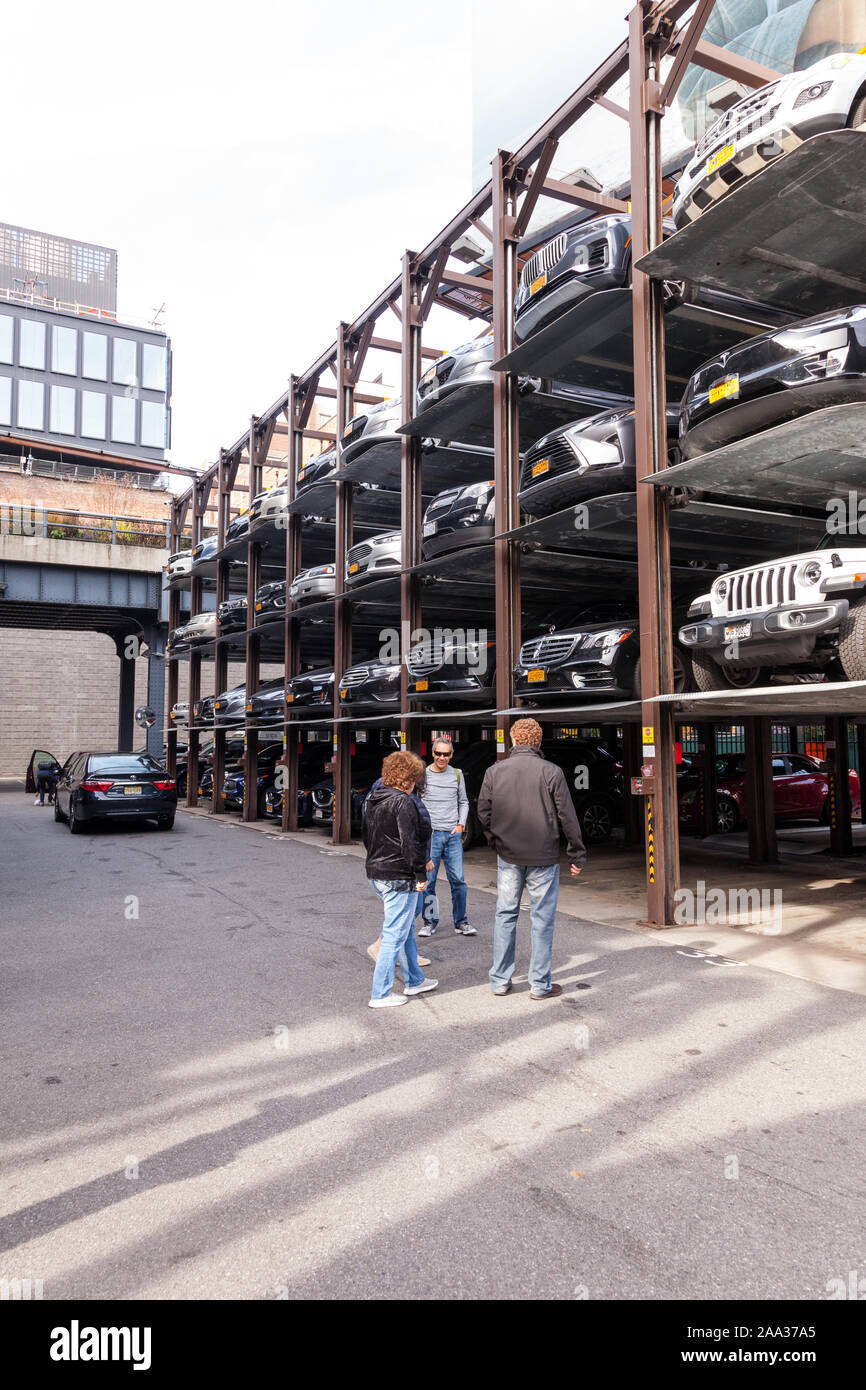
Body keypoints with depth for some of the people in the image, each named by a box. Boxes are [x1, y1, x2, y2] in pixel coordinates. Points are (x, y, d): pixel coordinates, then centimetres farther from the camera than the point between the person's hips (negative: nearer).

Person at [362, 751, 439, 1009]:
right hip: (399, 878, -10)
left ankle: (414, 981, 33)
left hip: (376, 873, 10)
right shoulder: (402, 802, -17)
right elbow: (410, 842, -20)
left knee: (406, 929, 21)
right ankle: (380, 994, 6)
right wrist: (421, 874, -14)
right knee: (394, 935, -1)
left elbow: (367, 837, 19)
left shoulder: (372, 800, 11)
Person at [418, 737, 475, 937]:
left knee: (458, 880, 1)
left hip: (453, 834, 2)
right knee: (428, 880, -1)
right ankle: (430, 921, 12)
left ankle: (461, 922, 11)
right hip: (430, 834, -2)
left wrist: (461, 824, 6)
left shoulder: (457, 774, 10)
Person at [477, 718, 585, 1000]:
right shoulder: (551, 772, -8)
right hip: (544, 857, -2)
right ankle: (540, 984, 12)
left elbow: (483, 813, 3)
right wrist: (577, 855, 2)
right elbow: (567, 817, -6)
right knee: (542, 919, 6)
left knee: (505, 915, 13)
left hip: (508, 857, 3)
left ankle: (500, 980, 19)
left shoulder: (494, 772, -1)